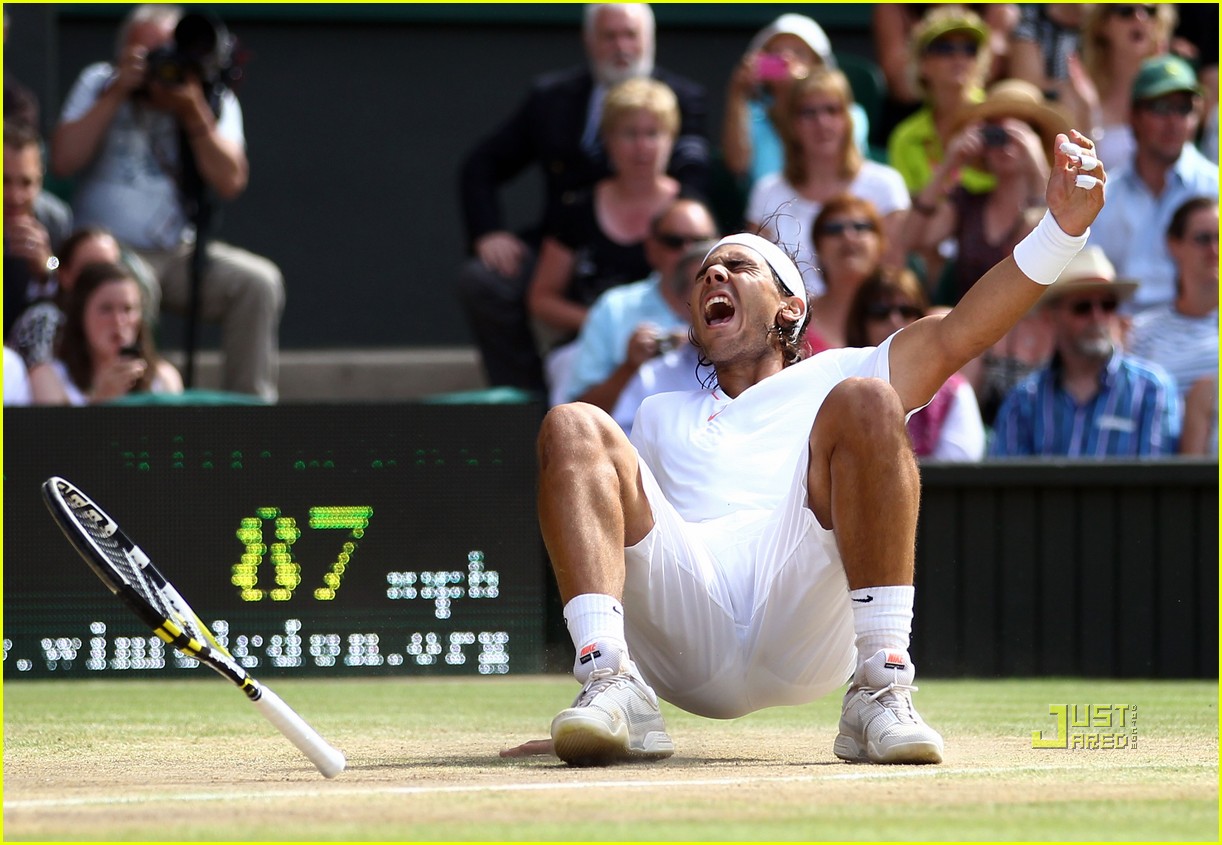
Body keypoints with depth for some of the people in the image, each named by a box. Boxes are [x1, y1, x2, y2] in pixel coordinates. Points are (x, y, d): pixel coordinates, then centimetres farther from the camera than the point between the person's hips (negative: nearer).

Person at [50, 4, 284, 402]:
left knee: (258, 281, -22)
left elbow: (230, 182, -8)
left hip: (179, 252, 2)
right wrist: (116, 94, -12)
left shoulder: (213, 99, 6)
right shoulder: (98, 83, 5)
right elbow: (63, 160, -10)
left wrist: (193, 112, -17)